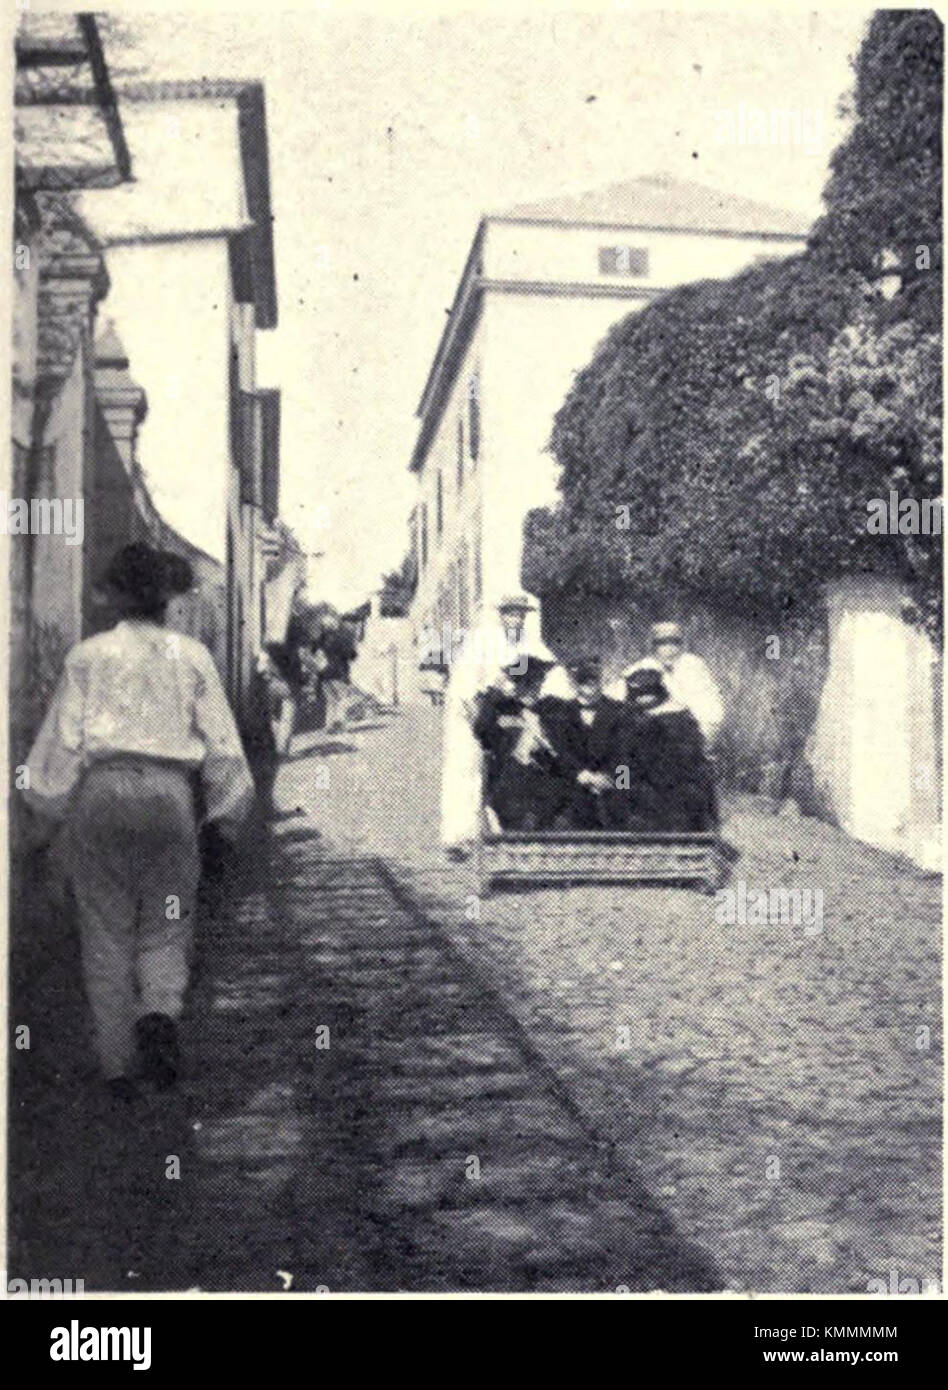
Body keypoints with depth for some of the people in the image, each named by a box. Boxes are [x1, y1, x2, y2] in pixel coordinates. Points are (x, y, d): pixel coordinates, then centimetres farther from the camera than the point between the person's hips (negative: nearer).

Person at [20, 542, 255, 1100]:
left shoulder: (88, 656, 6)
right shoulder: (192, 657, 6)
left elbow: (62, 738, 3)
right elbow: (221, 741, 5)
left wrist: (52, 804, 14)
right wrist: (230, 812, 14)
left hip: (99, 790, 0)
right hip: (167, 793, 0)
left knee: (106, 932, 9)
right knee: (166, 929, 11)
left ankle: (118, 1064, 8)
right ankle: (160, 1014, -18)